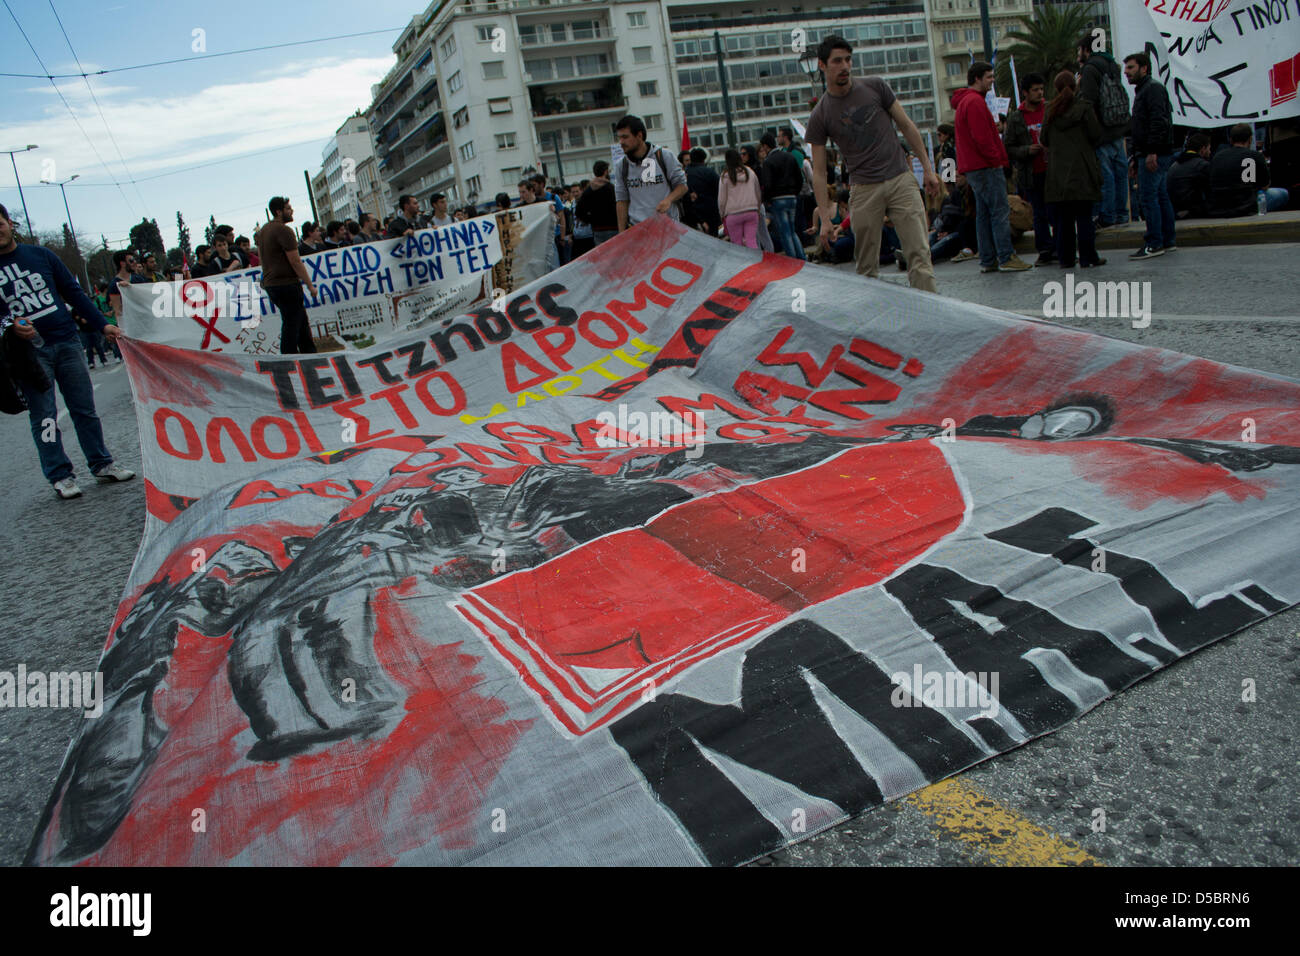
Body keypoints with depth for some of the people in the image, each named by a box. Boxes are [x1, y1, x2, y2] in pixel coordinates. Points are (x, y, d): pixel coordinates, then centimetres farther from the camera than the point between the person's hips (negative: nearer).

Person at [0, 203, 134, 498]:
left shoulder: (40, 254, 8)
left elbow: (74, 292, 10)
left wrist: (101, 325, 4)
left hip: (66, 341, 2)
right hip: (29, 352, -2)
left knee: (85, 409, 6)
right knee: (43, 417, 1)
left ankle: (102, 465, 15)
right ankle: (59, 476, 8)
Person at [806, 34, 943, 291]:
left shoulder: (875, 86, 5)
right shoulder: (820, 116, 1)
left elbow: (906, 126, 12)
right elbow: (819, 172, 2)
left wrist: (927, 168, 6)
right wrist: (825, 218, -5)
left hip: (901, 179, 1)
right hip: (863, 190, -1)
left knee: (919, 254, -8)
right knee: (866, 267, 0)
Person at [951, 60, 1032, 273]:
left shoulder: (964, 102, 21)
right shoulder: (975, 102, -11)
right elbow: (982, 138, -19)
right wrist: (996, 158, -13)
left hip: (973, 167, 10)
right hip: (986, 167, -10)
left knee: (984, 213, 8)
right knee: (1000, 210, -10)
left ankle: (988, 260, 9)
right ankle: (1007, 258, -11)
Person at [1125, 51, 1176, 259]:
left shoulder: (1153, 88, -8)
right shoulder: (1142, 91, 23)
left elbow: (1159, 121, -20)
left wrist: (1152, 152, -26)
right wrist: (1136, 156, 23)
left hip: (1155, 155, -10)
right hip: (1157, 155, 10)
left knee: (1148, 197, -12)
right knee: (1161, 196, 11)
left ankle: (1154, 244, -11)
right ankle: (1168, 241, 15)